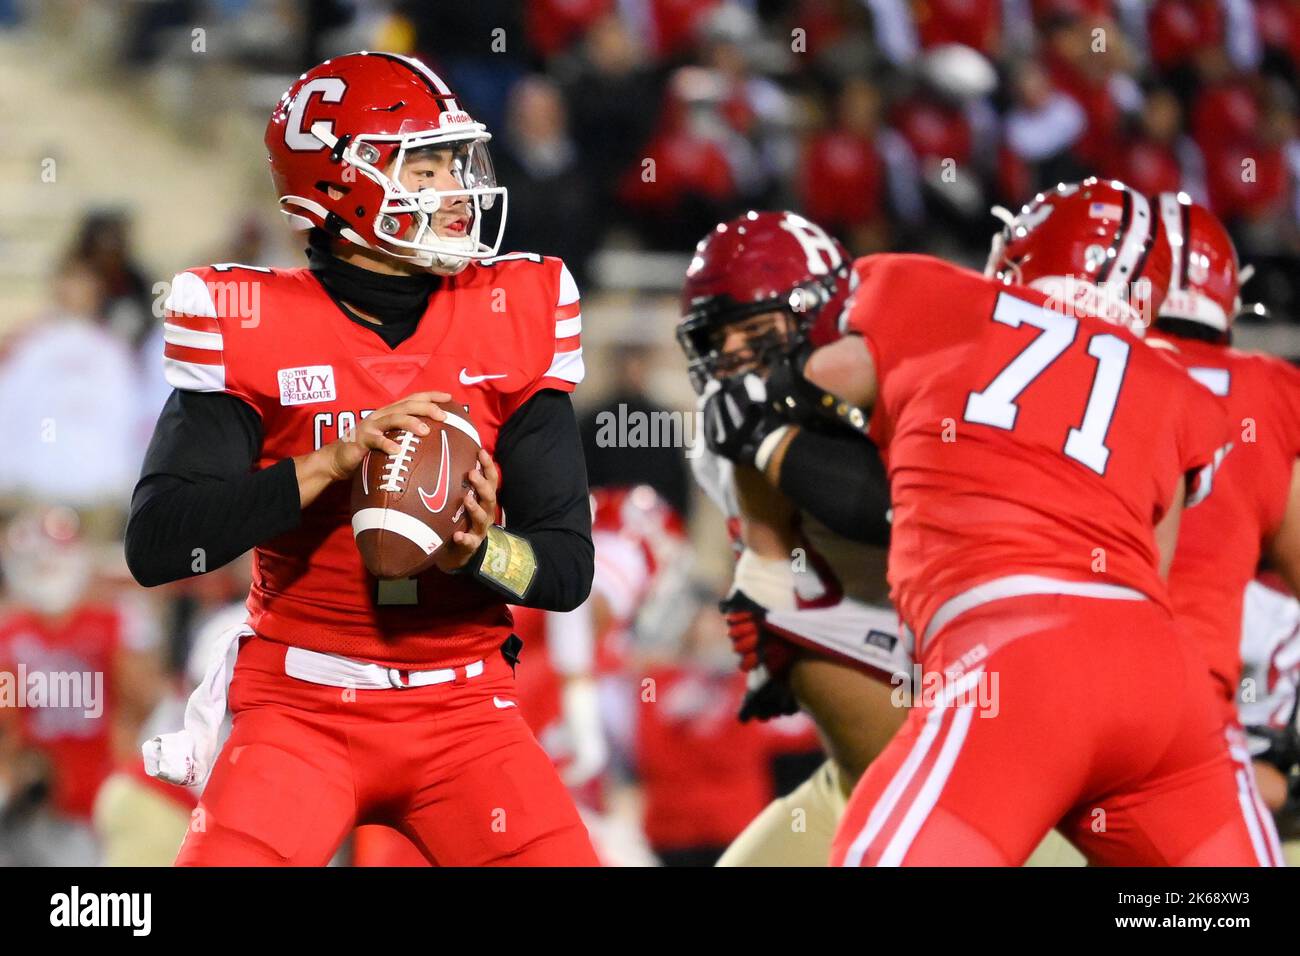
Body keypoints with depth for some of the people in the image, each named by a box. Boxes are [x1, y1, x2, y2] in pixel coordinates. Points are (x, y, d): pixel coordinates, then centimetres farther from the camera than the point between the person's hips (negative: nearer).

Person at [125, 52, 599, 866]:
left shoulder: (512, 320, 1)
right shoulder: (253, 325, -6)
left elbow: (568, 567, 2)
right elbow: (155, 545, -14)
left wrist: (476, 550, -21)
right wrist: (332, 461, -22)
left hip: (463, 711, 2)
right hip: (303, 707, -2)